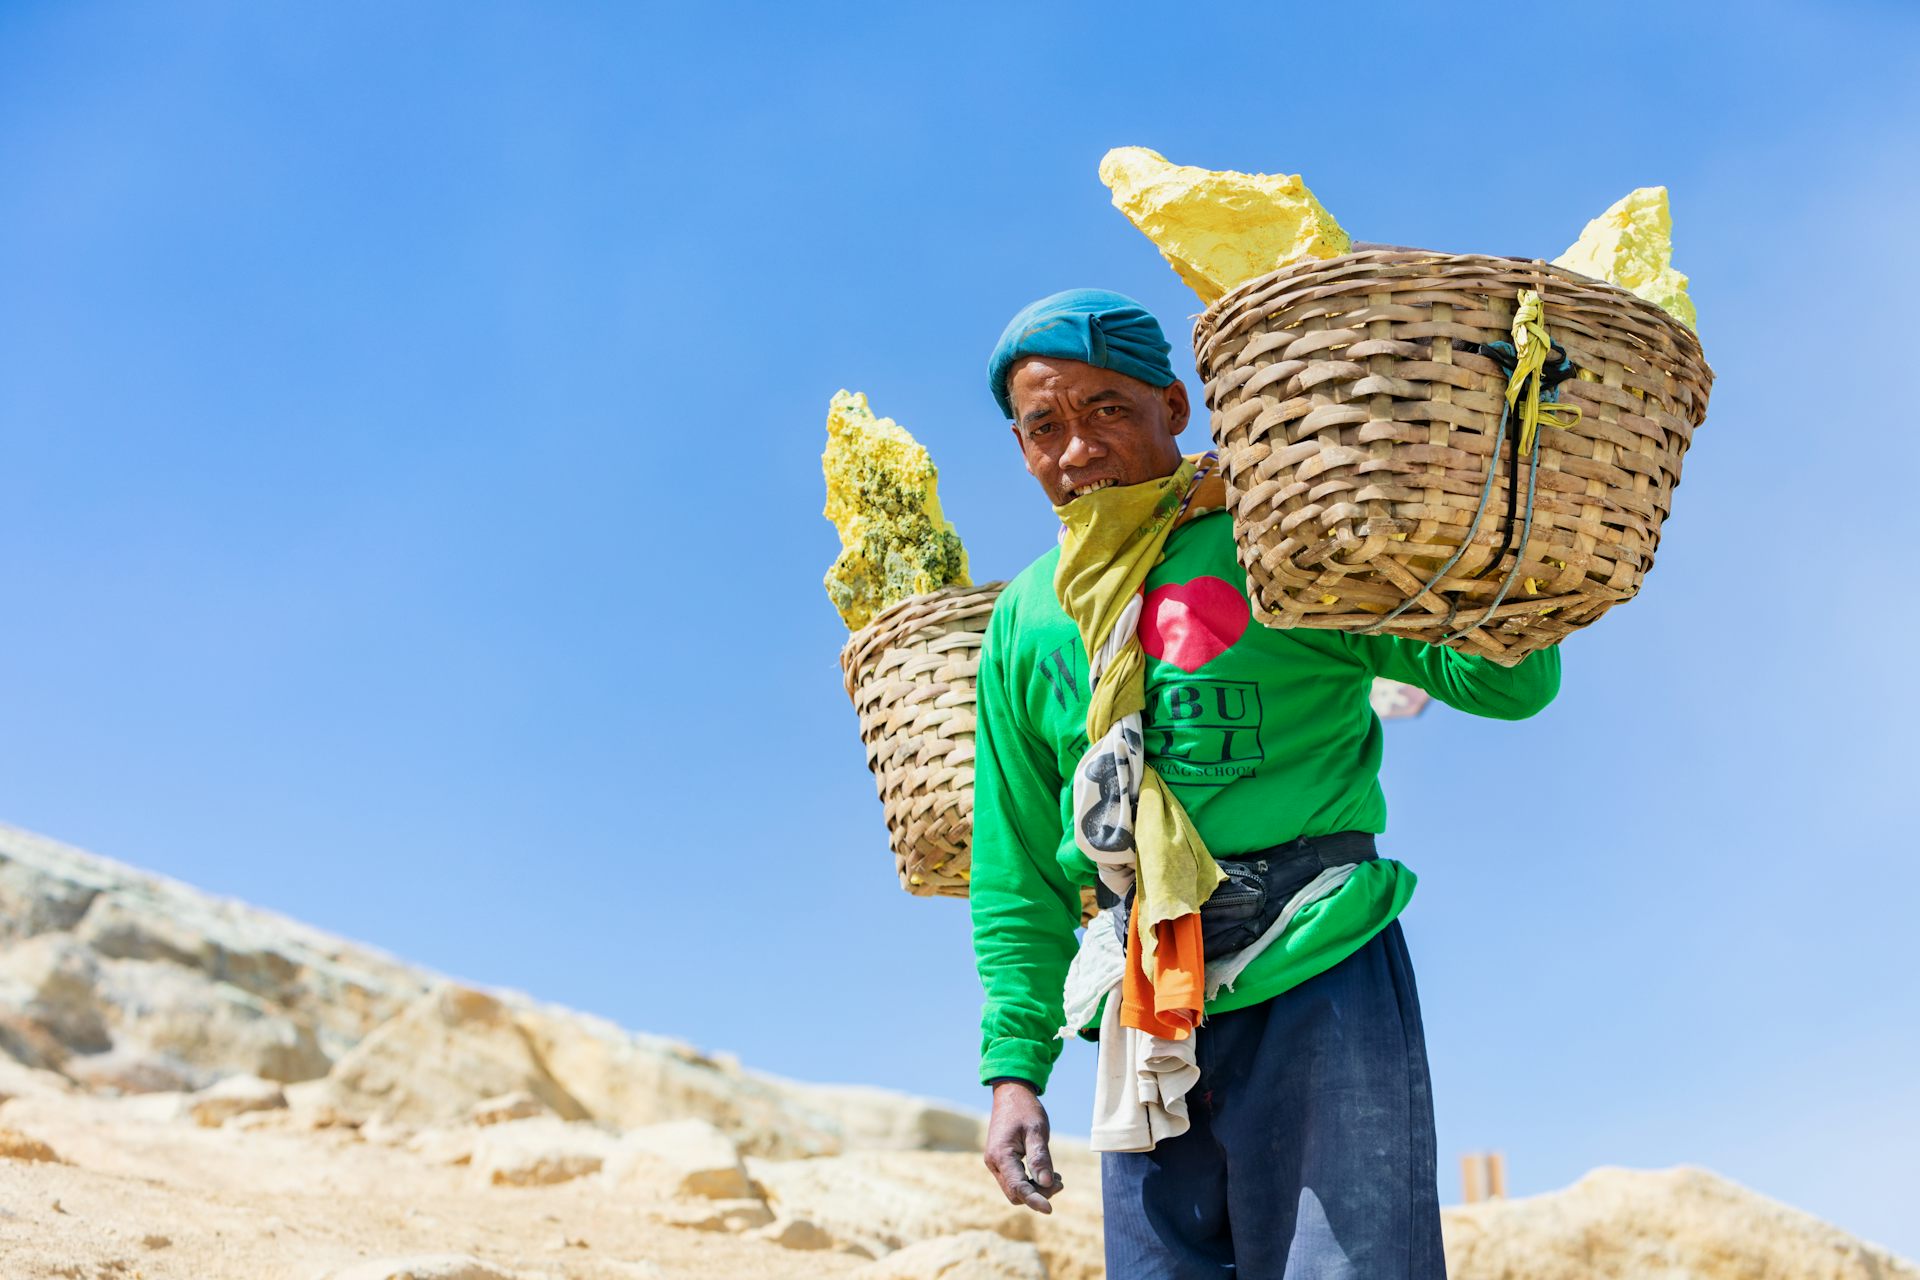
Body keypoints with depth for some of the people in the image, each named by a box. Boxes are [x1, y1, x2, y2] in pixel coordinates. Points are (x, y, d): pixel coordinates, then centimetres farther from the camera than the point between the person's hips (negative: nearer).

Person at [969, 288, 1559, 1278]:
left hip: (1318, 971, -4)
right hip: (1143, 1019, 5)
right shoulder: (1024, 619, 12)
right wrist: (1014, 1063, 8)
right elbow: (1015, 868, 14)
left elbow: (1506, 682, -5)